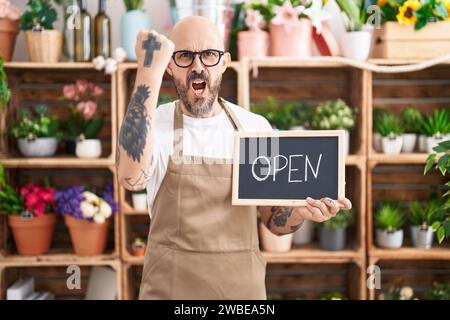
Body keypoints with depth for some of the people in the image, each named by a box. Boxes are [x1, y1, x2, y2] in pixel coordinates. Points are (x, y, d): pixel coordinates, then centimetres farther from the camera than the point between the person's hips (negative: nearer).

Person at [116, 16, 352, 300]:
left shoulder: (256, 128, 0)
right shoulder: (151, 124, -9)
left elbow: (274, 219, 7)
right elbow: (132, 177, -32)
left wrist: (300, 212, -16)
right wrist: (149, 71, -35)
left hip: (244, 288, 3)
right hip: (170, 289, -2)